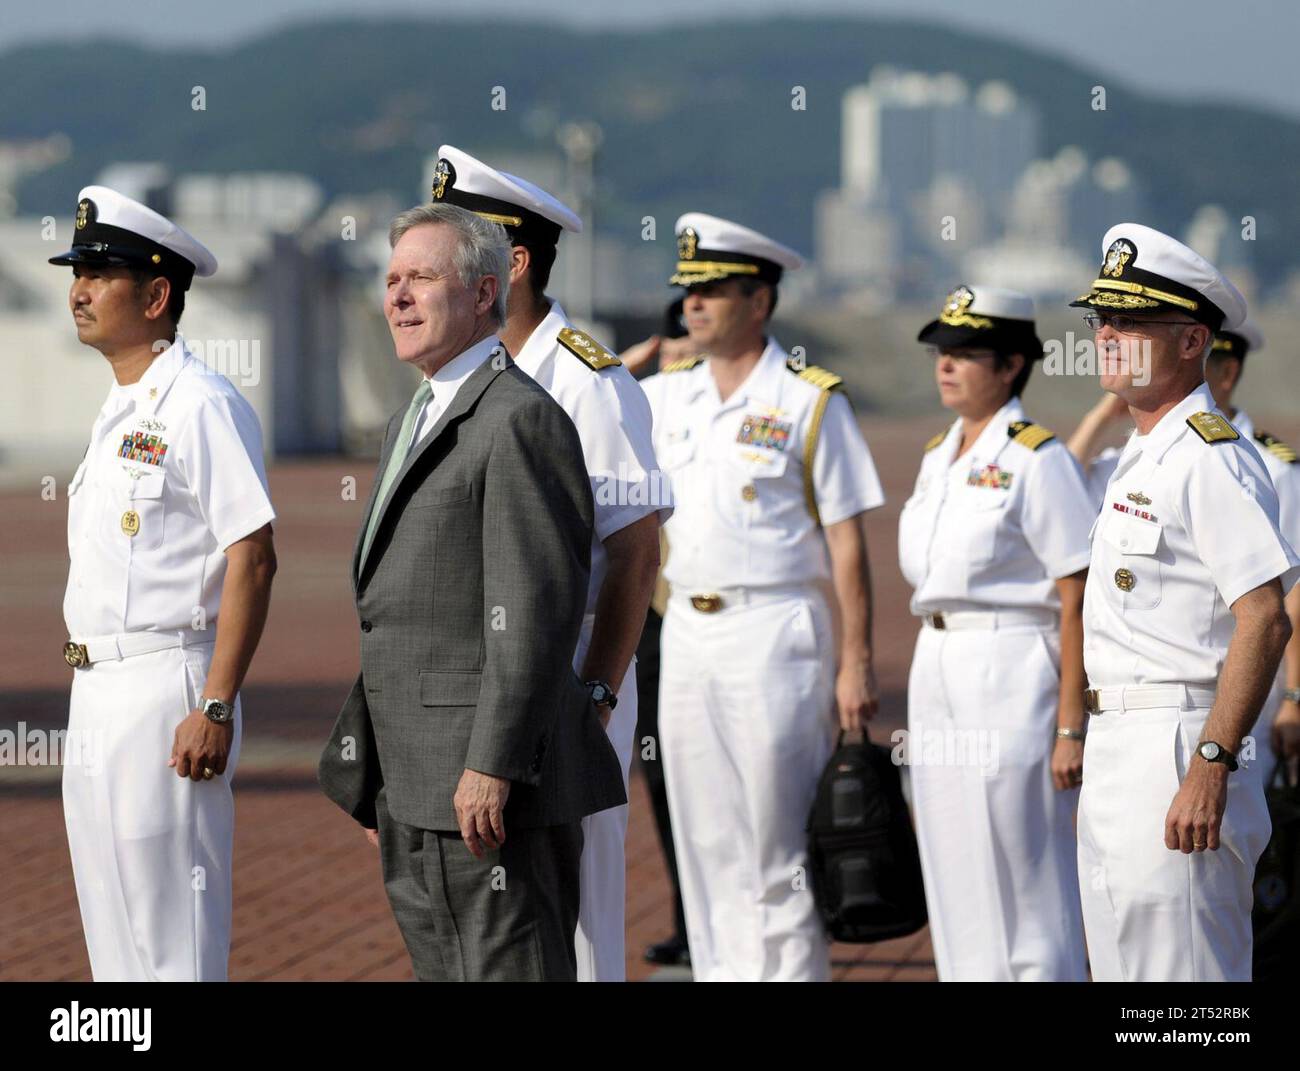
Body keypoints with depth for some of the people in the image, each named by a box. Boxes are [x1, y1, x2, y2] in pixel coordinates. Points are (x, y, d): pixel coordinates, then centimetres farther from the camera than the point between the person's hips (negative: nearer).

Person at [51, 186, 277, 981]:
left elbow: (253, 559, -18)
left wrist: (215, 709, -22)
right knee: (115, 940, 13)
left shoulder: (200, 405, -12)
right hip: (96, 691, 10)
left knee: (174, 942, -8)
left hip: (167, 690, -10)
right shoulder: (118, 413, 17)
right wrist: (93, 695, 15)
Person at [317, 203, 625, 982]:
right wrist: (377, 786, 21)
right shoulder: (415, 425, 20)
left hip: (492, 787, -10)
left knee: (511, 970, -8)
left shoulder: (520, 421, -12)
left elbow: (536, 613, -19)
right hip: (415, 792, 10)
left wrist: (493, 768, -23)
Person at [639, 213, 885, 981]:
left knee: (779, 842, -5)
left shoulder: (810, 401, -5)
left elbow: (847, 544, -7)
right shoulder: (665, 397, 11)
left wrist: (856, 662, -11)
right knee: (705, 840, 9)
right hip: (687, 631, 6)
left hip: (776, 635, -6)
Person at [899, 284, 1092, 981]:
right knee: (955, 883, 10)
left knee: (1026, 888, -4)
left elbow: (1077, 603, -13)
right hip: (936, 675, 8)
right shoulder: (938, 458, 14)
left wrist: (1071, 727, -17)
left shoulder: (1037, 460, -10)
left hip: (1012, 672, -8)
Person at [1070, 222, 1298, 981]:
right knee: (1123, 967, 14)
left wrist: (1210, 766, -27)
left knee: (1182, 975, -11)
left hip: (1179, 748, -11)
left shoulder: (1210, 457, -14)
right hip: (1116, 748, 11)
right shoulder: (1144, 456, 18)